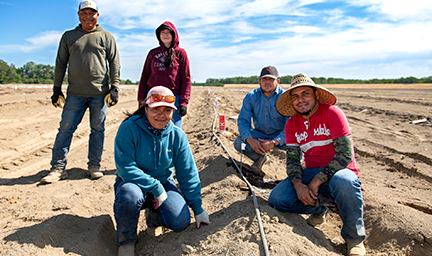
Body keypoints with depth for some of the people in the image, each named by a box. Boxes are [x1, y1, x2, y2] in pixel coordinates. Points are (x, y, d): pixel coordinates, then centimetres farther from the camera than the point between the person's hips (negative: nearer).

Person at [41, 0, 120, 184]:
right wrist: (57, 88, 8)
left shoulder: (106, 38, 10)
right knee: (65, 129, -1)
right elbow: (60, 64, 15)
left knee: (97, 130, 3)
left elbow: (114, 64, 6)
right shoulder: (68, 36, 15)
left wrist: (114, 88, -4)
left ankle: (94, 166, 14)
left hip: (100, 93, -1)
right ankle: (58, 168, 7)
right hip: (75, 94, 2)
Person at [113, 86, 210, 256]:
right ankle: (126, 242, -6)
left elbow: (188, 174, -3)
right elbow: (125, 168, -22)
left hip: (163, 183, 3)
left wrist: (198, 208, -2)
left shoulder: (177, 135, -8)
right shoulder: (129, 129, -18)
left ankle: (153, 217, 18)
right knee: (130, 194, -38)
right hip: (133, 182, -2)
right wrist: (156, 188, -24)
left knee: (181, 221, -19)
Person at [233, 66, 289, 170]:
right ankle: (260, 158, 10)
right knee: (238, 142, -22)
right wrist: (250, 140, -28)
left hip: (279, 135, -3)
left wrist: (274, 142, -35)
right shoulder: (251, 96, -6)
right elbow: (242, 121, -8)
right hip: (259, 133, 3)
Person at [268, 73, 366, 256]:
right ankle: (319, 207, 8)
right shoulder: (291, 124, 4)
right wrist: (298, 185, -21)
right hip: (311, 172, 4)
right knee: (276, 199, -18)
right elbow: (292, 158, 0)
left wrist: (316, 182, -23)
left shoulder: (332, 113, -13)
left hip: (337, 172, -4)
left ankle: (354, 239, -13)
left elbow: (346, 155, -20)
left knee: (343, 181, -40)